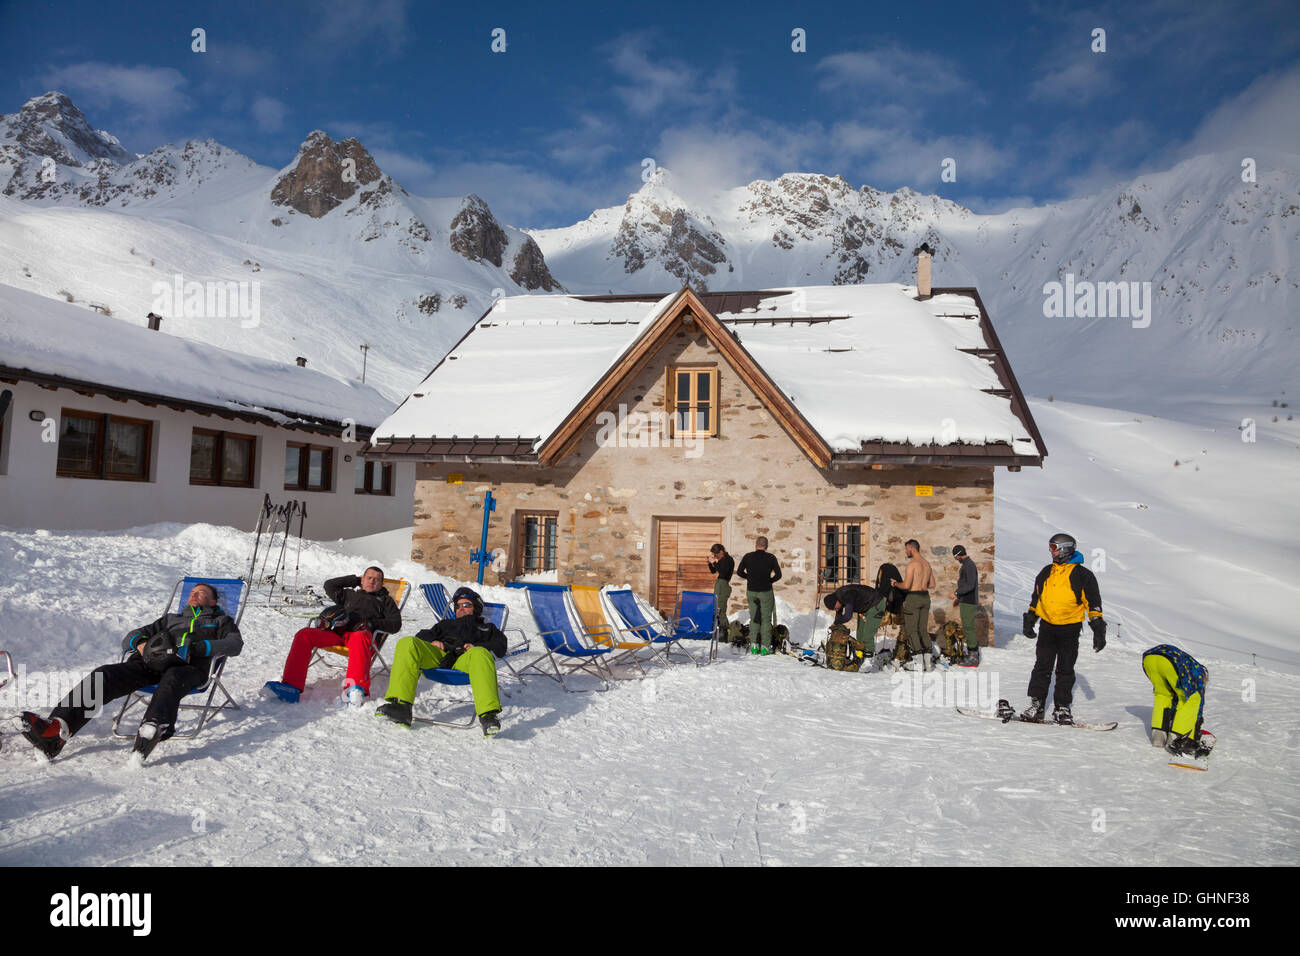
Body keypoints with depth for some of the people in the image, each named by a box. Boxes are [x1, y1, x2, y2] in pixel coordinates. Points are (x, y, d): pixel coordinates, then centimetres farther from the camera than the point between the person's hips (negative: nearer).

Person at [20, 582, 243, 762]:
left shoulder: (221, 621, 29)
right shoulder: (171, 619, 41)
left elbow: (235, 644, 6)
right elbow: (129, 639, 33)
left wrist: (197, 648, -9)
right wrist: (141, 643, 7)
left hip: (188, 667, -4)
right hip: (148, 662, 4)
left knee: (172, 679, -41)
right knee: (104, 675, -24)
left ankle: (152, 729, -68)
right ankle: (58, 728, -43)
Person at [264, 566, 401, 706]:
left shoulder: (385, 600, 27)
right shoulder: (350, 593, 37)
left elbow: (395, 623, 14)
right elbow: (329, 585, 33)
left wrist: (373, 623, -3)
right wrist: (356, 580, 36)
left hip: (361, 633, -4)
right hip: (338, 632, 4)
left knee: (360, 637, -43)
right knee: (304, 634, -22)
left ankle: (357, 690, -64)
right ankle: (291, 687, -36)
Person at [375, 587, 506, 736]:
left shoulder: (487, 627, 36)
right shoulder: (446, 624, 44)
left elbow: (500, 648, 16)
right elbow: (422, 635, 30)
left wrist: (477, 647, -3)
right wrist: (432, 641, 6)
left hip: (464, 660, -3)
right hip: (438, 656, 3)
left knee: (480, 654, -40)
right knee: (407, 643, -26)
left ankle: (488, 714, -56)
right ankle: (400, 706, -38)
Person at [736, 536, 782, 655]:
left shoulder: (747, 557, -1)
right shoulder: (771, 558, -7)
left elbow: (739, 572, 5)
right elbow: (778, 575, -9)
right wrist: (769, 581, 7)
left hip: (751, 591, 2)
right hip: (766, 592, -2)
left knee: (754, 618, 13)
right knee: (766, 619, 6)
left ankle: (754, 645, 8)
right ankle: (765, 646, 4)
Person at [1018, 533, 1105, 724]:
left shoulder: (1083, 575, -3)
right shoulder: (1046, 573, 10)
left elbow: (1093, 603, -3)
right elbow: (1036, 599, 20)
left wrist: (1098, 630, -9)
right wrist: (1029, 621, 19)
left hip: (1070, 629, -3)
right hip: (1047, 627, 3)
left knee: (1065, 670, 4)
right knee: (1042, 667, 0)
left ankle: (1062, 708, 12)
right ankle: (1036, 704, 5)